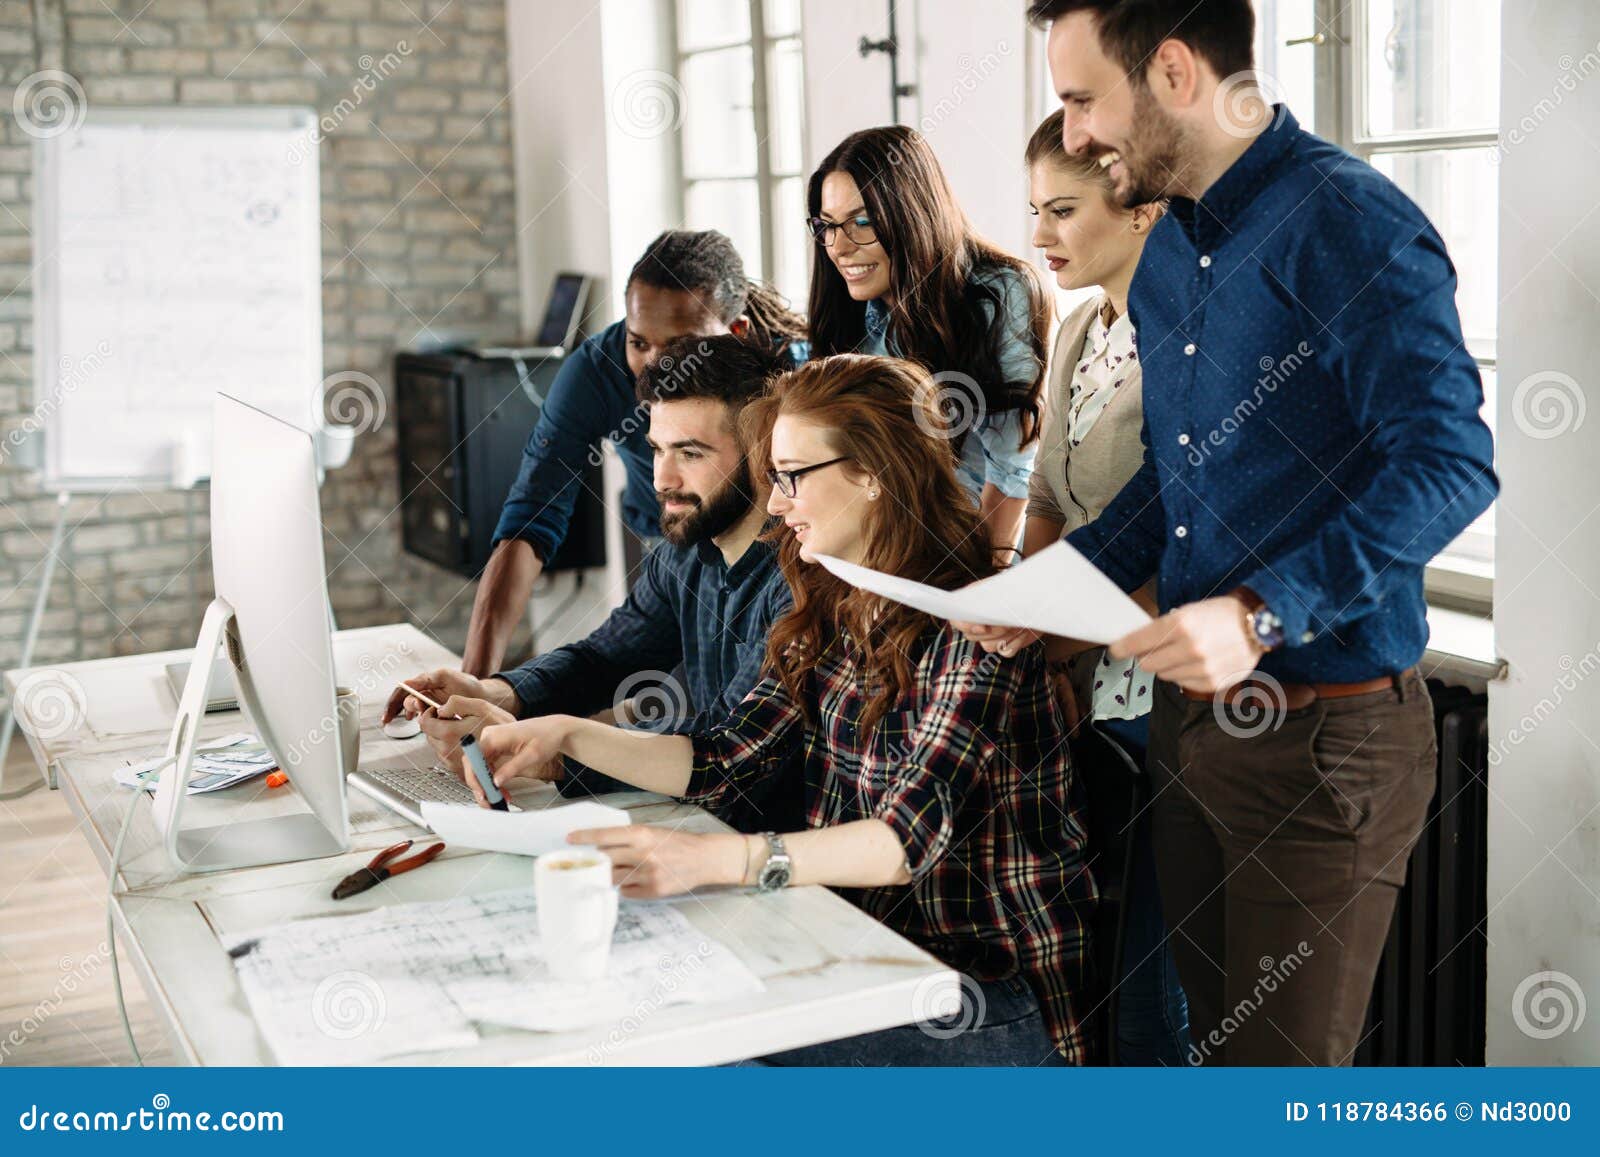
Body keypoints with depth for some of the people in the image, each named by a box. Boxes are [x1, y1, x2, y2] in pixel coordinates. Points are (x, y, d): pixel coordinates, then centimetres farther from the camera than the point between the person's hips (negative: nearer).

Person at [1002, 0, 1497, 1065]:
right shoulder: (1169, 253, 13)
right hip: (1192, 716, 8)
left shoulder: (1351, 223, -14)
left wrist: (1266, 614, -29)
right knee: (1213, 1041, 17)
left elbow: (1449, 459, -22)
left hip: (1325, 733, -8)